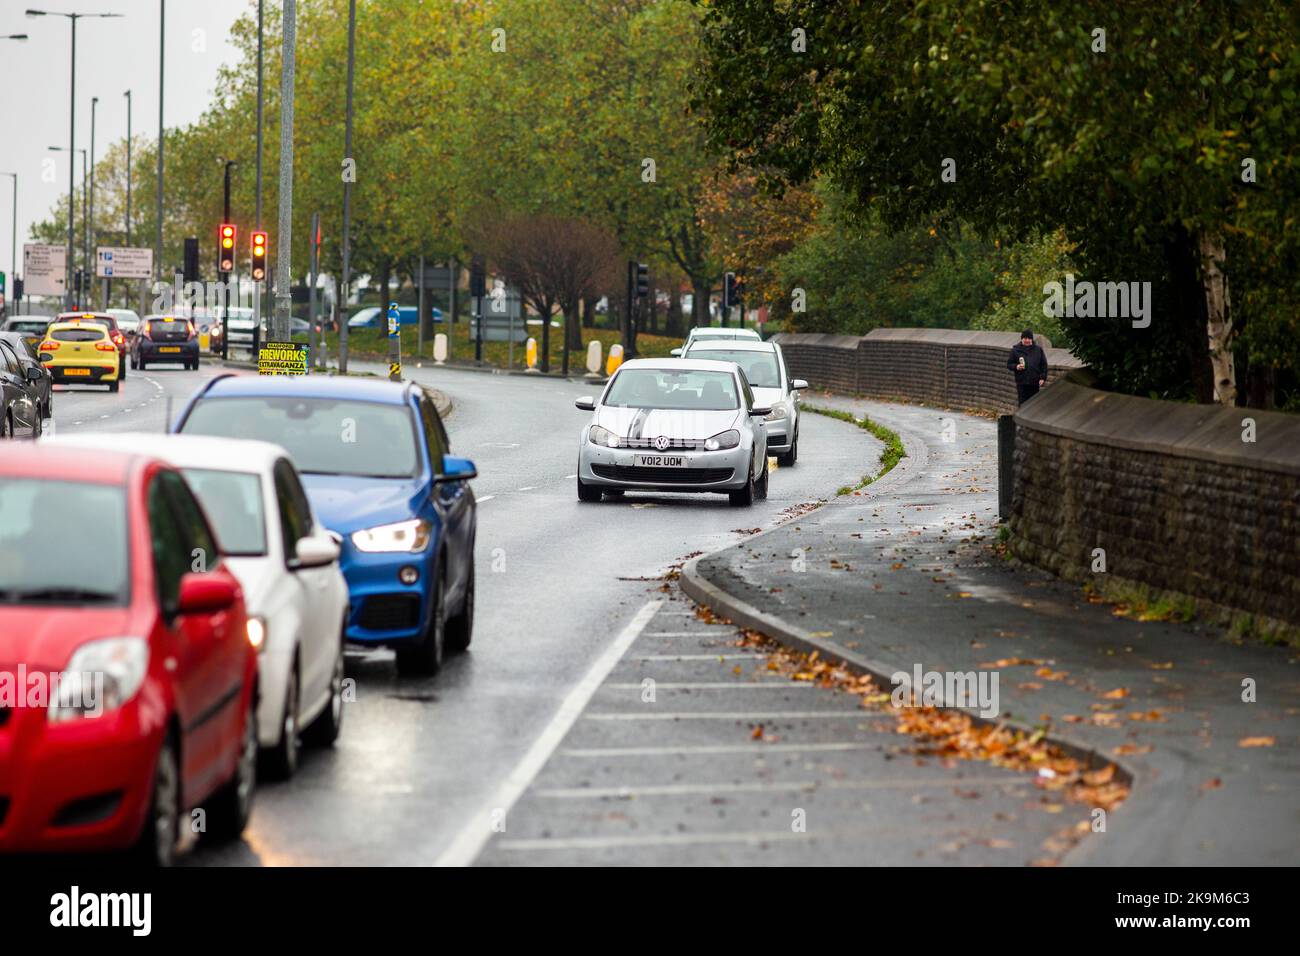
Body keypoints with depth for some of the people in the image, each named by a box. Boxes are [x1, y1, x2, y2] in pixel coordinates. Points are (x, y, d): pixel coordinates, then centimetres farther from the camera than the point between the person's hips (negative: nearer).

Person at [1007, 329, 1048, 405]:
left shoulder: (1038, 349, 5)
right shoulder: (1016, 350, 2)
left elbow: (1044, 365, 7)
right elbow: (1009, 364, 5)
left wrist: (1043, 378, -3)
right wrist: (1016, 367, -16)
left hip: (1035, 383, 1)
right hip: (1021, 383, -1)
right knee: (1023, 404, -1)